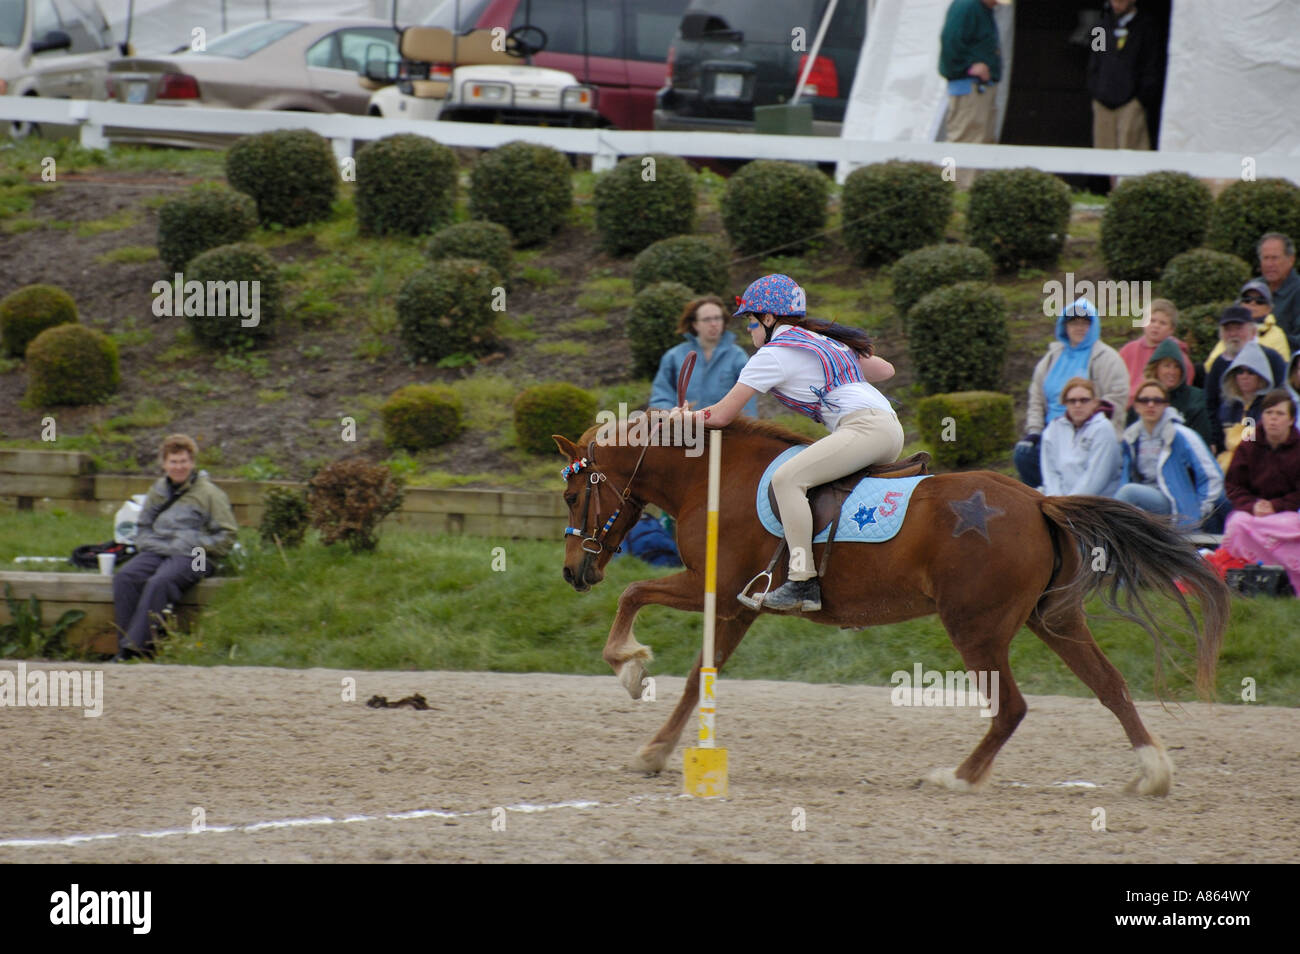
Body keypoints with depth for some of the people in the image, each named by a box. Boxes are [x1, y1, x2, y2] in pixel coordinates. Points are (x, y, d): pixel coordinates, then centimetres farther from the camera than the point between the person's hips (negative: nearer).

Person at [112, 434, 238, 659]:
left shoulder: (209, 493, 6)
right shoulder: (158, 491, 21)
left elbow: (226, 536, 1)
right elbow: (142, 527, 29)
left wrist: (191, 544, -8)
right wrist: (148, 544, 5)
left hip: (192, 557, -5)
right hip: (156, 551, 5)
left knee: (159, 582, -36)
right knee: (124, 578, -25)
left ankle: (137, 647, -41)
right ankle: (125, 644, -28)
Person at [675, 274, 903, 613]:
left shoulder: (773, 354, -1)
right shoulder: (823, 340, 24)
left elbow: (721, 416, 1)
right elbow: (884, 370, 33)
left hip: (865, 426, -10)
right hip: (890, 430, 10)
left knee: (787, 478, -20)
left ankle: (804, 582, -28)